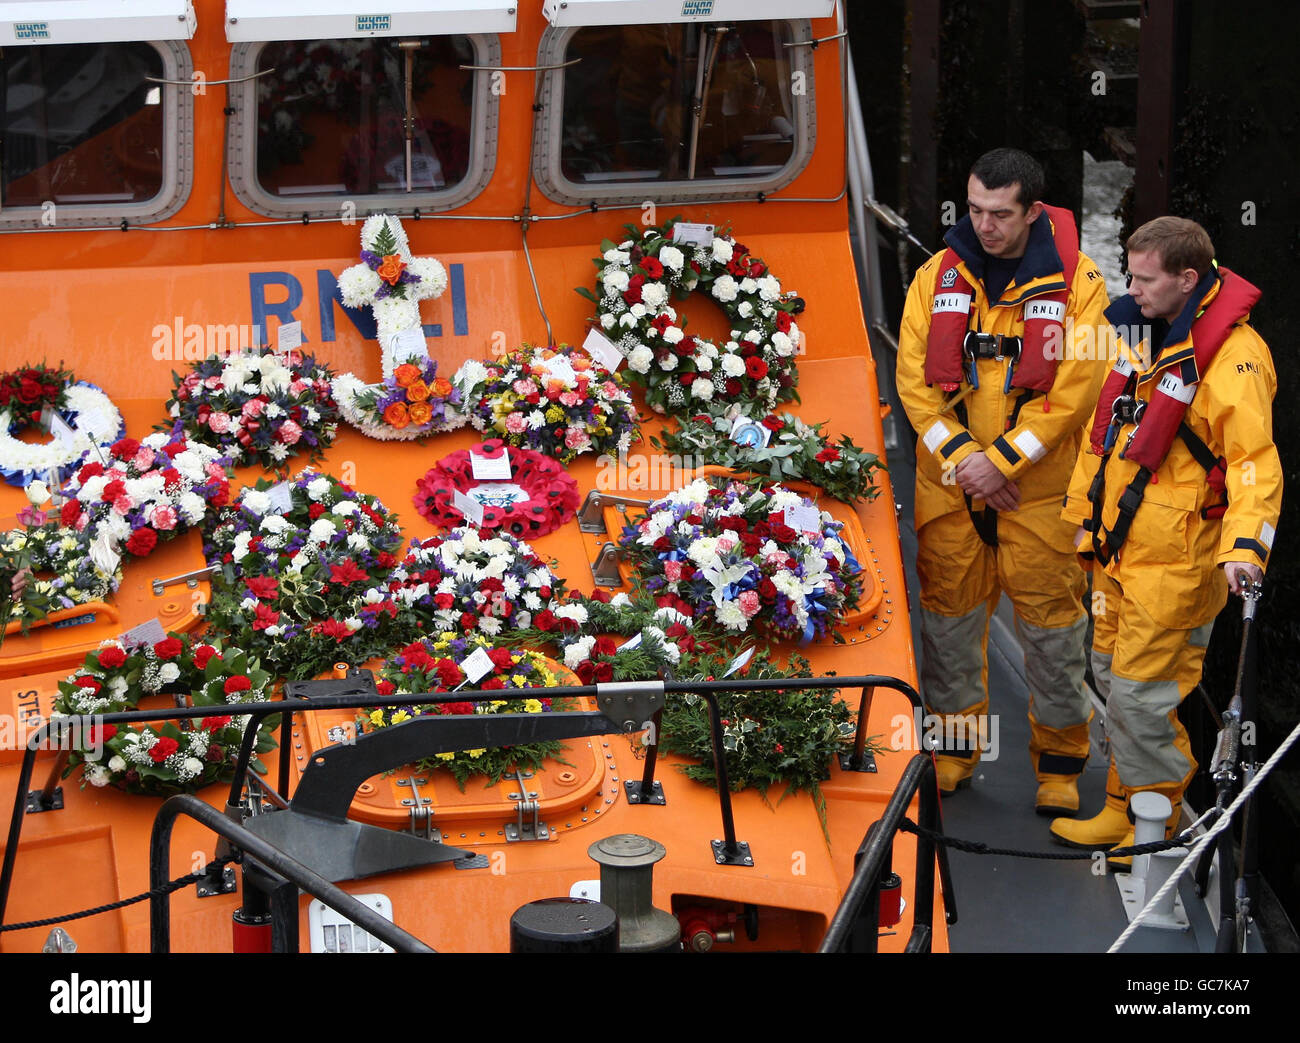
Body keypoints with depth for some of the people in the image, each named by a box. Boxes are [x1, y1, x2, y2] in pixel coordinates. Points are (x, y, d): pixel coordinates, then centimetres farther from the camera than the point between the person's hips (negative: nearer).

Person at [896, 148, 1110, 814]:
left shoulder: (1076, 282, -5)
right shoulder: (936, 277, 3)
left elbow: (1075, 390, -10)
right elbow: (913, 377, 0)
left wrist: (1001, 460, -15)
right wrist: (961, 458, -11)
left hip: (1039, 486, -2)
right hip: (949, 485, 3)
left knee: (1051, 622, 1)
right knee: (949, 614, 10)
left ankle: (1060, 764, 15)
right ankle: (952, 749, 26)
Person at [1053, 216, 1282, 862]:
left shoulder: (1232, 356, -18)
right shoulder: (1141, 332, 10)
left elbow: (1255, 459, -24)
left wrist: (1243, 546, -35)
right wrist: (1083, 512, 22)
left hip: (1176, 557, -9)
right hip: (1118, 543, 9)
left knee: (1140, 689, -3)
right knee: (1112, 672, 16)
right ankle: (1124, 807, 30)